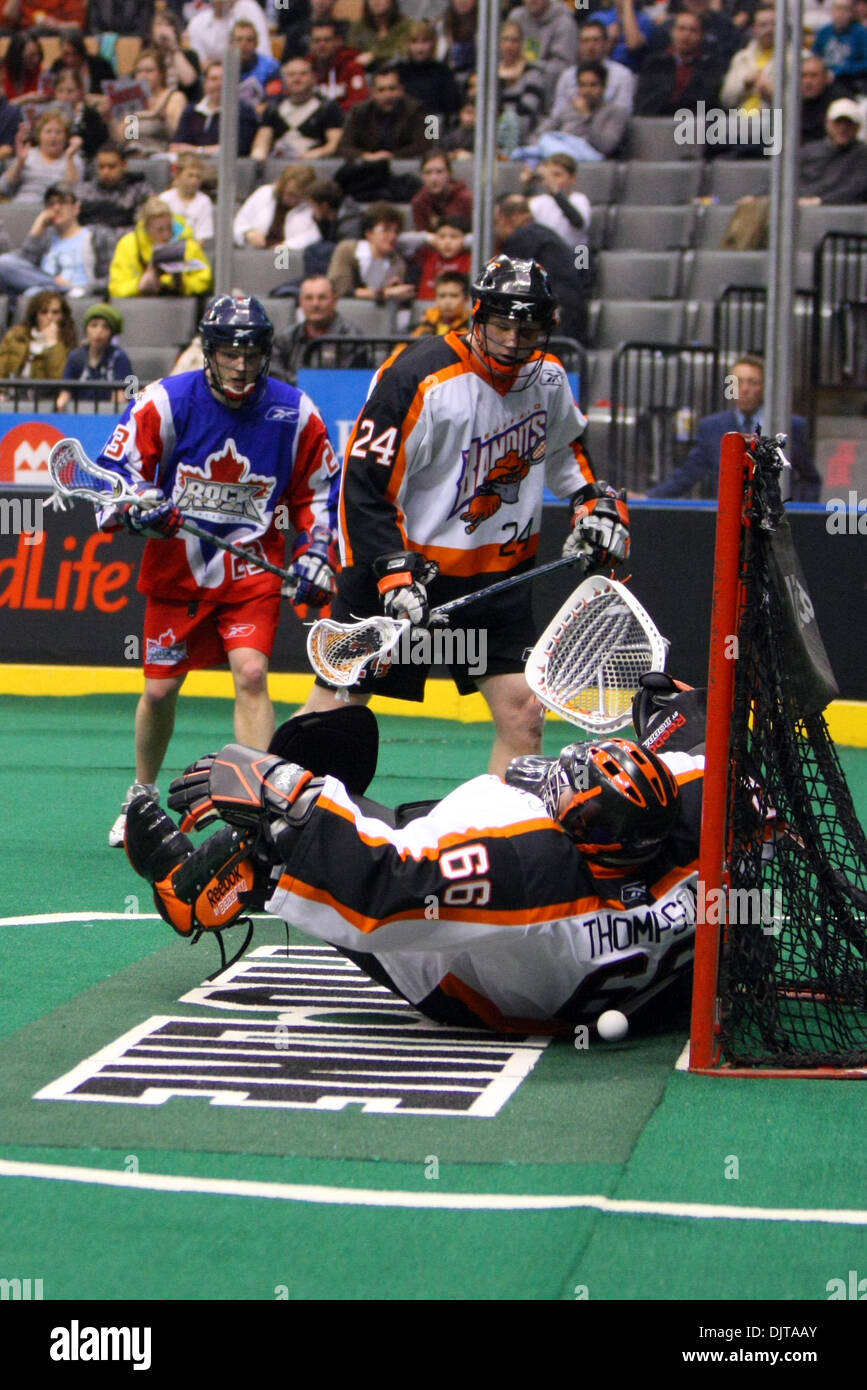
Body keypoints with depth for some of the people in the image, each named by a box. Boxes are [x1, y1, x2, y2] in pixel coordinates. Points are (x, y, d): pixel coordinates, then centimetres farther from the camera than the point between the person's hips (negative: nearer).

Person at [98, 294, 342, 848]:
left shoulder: (295, 413, -4)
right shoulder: (165, 402, -10)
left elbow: (320, 491, 9)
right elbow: (114, 469, -5)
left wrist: (315, 553, -1)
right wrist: (139, 507, -24)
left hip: (252, 568, 0)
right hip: (176, 566, 0)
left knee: (252, 674, -19)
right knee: (160, 689, 7)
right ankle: (142, 797, 31)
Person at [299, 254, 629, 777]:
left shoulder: (548, 375, 2)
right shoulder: (420, 378, -20)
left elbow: (563, 443, 25)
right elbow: (364, 485, -19)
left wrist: (593, 500, 13)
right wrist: (393, 573, -26)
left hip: (500, 568, 5)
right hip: (402, 562, -5)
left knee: (524, 713, -3)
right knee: (333, 709, -2)